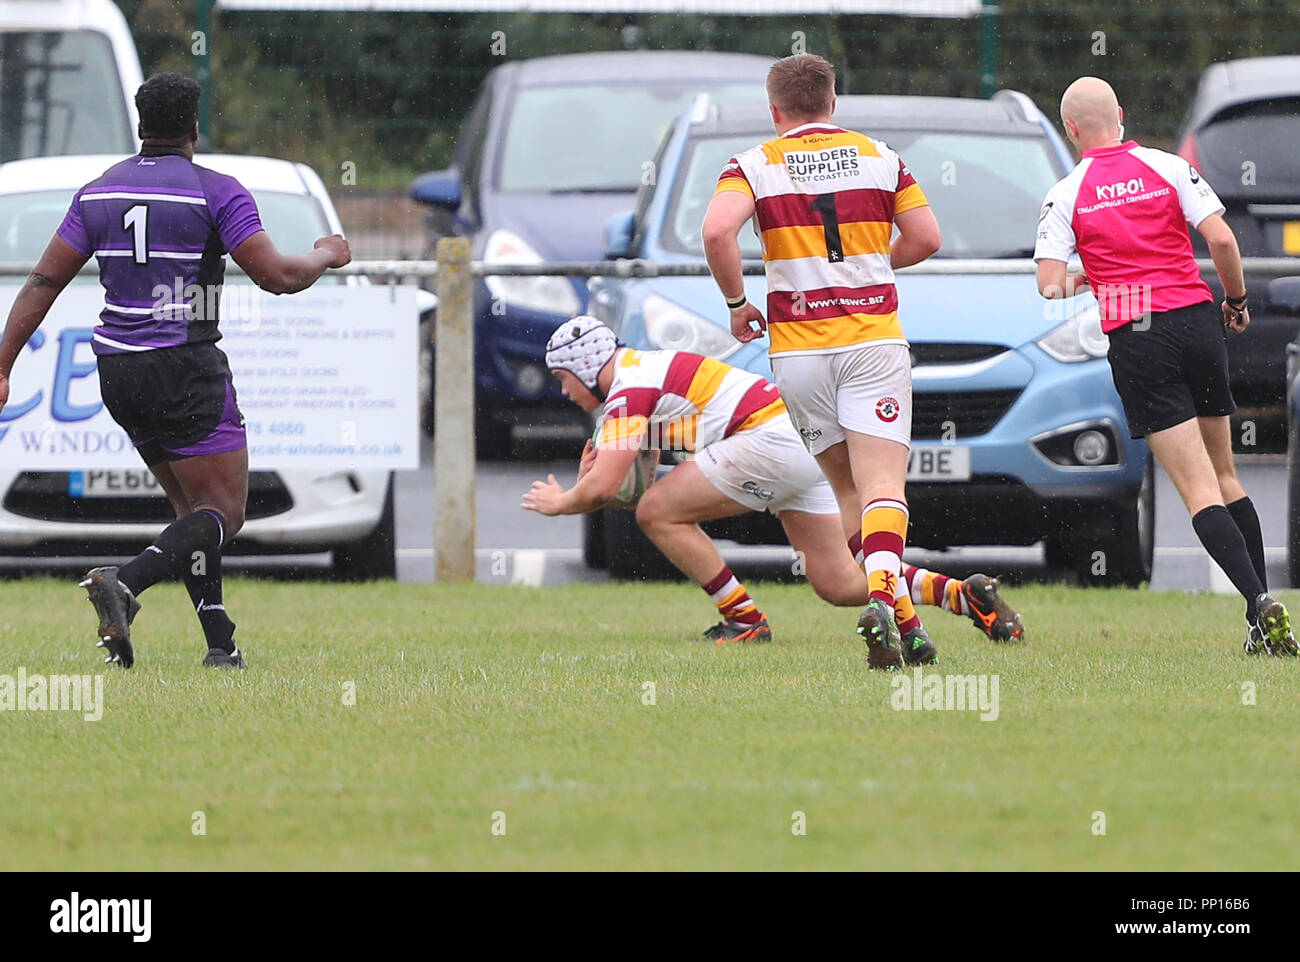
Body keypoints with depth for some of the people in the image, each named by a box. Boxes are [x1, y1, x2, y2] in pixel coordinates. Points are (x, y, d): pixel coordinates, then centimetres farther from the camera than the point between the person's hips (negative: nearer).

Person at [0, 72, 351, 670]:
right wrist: (326, 257, 9)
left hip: (117, 373, 7)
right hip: (186, 371, -6)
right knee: (224, 512, -2)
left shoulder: (98, 192, 8)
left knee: (193, 507, 17)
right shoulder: (216, 192, -8)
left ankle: (220, 645, 10)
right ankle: (125, 585, -26)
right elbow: (275, 276, -12)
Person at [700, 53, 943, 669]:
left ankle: (903, 620, 4)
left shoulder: (755, 165, 2)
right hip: (874, 341, 0)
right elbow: (925, 238, 6)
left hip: (797, 349, 0)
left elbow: (717, 231, -16)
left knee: (847, 489, 13)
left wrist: (736, 304, -2)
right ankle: (881, 593, -35)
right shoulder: (880, 157, 7)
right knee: (883, 486, -8)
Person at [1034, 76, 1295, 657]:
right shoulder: (1168, 168, 3)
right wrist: (1237, 301, 10)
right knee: (1224, 474, 17)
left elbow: (1050, 286, -4)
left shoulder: (1065, 196, 0)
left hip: (1135, 343, -2)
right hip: (1198, 324, 2)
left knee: (1199, 489, -6)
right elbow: (1221, 239, -6)